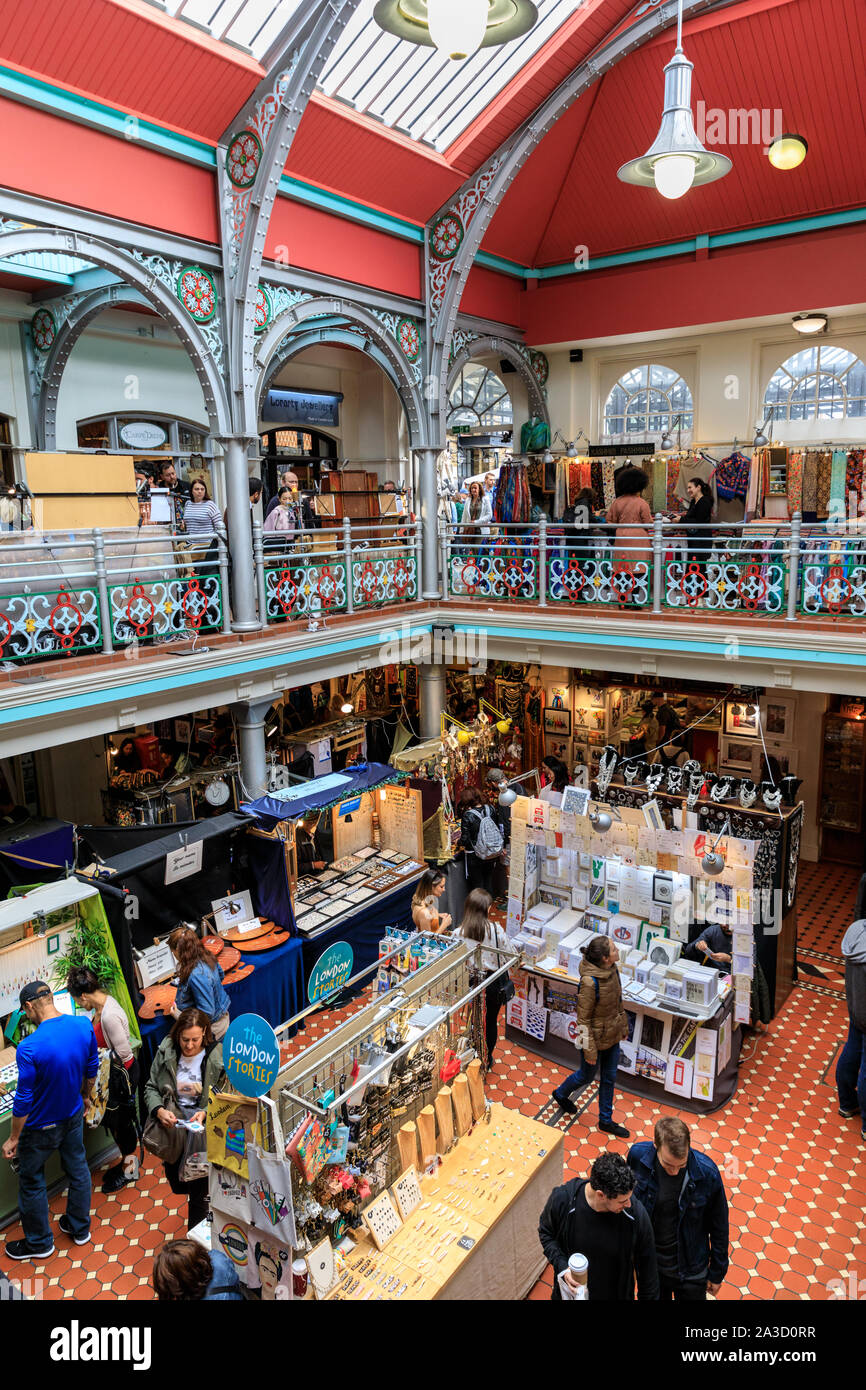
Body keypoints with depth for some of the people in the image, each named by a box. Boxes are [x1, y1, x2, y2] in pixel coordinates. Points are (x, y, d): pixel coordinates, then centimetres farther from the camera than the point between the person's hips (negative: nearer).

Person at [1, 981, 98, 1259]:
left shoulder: (29, 1048, -33)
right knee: (78, 1169, 23)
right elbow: (91, 1070, 0)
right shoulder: (84, 1026, -16)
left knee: (32, 1183, 19)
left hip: (41, 1127, -5)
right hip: (74, 1116, 5)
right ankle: (80, 1228, 43)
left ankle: (39, 1243, 37)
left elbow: (23, 1100, -23)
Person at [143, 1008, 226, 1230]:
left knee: (199, 1189, 0)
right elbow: (151, 1087, 1)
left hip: (202, 1129, -3)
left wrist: (205, 1113, -24)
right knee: (176, 1184, 16)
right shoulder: (166, 1050, -8)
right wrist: (159, 1110, -17)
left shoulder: (218, 1056, -15)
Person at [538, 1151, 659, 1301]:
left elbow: (647, 1266, -11)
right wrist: (562, 1266, -21)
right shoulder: (561, 1199, -28)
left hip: (618, 1294, 0)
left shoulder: (636, 1214, -28)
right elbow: (546, 1233, -7)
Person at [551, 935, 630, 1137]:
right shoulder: (590, 982, -34)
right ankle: (561, 1094, 48)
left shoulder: (612, 969, -11)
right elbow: (583, 1019, -24)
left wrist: (623, 1026, 16)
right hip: (596, 1037, -7)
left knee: (609, 1077, 21)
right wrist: (590, 1050, -18)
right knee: (586, 1076, 18)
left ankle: (606, 1120, 41)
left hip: (613, 1035, 7)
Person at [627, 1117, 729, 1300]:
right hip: (648, 1263, 1)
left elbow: (719, 1226, -10)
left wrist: (717, 1273, 1)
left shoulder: (707, 1173, -28)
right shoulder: (637, 1155, -25)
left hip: (690, 1270, -1)